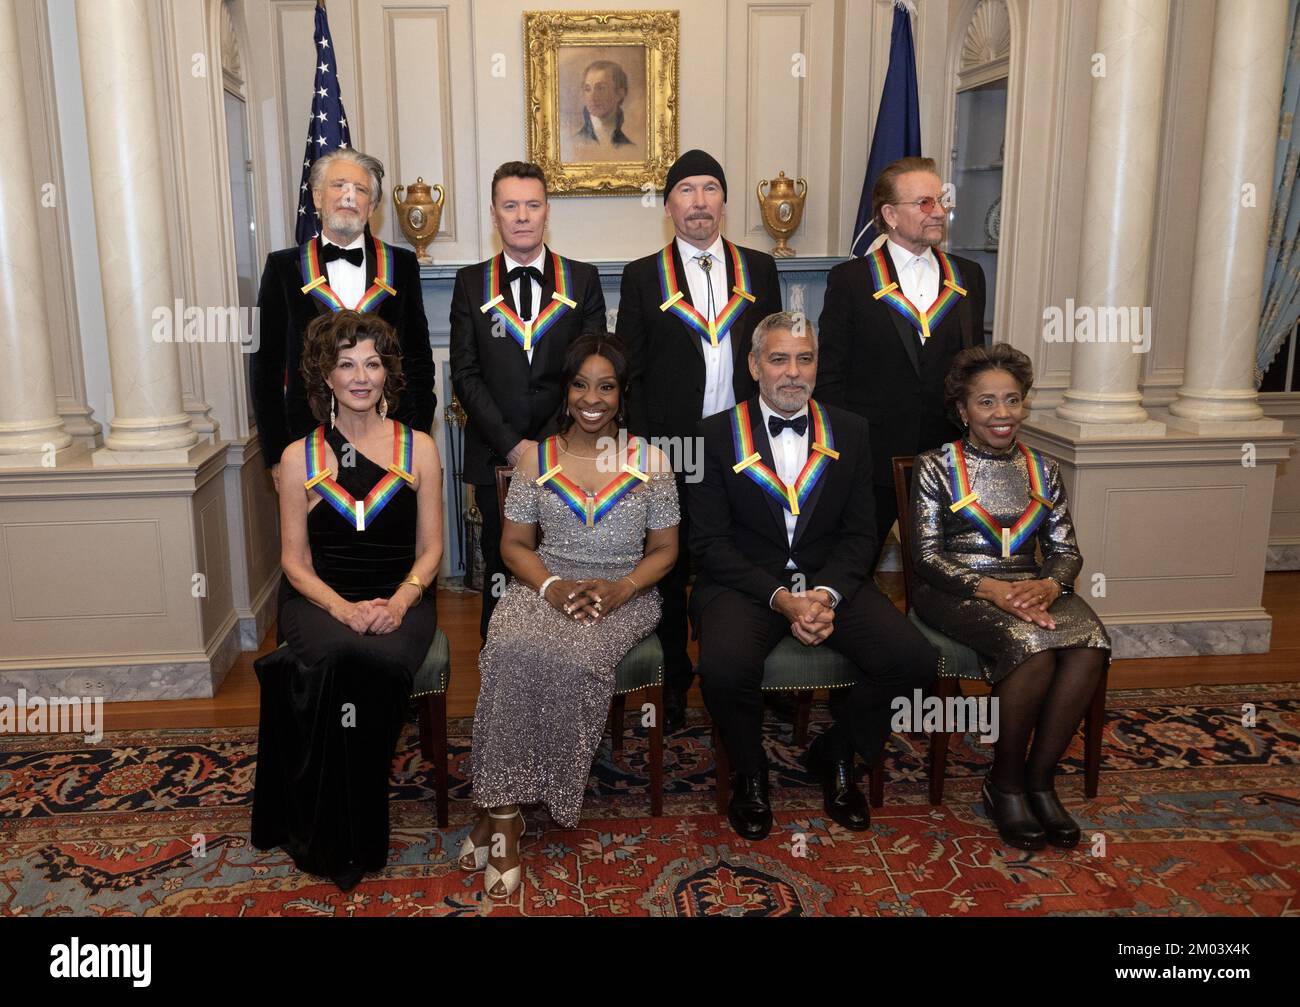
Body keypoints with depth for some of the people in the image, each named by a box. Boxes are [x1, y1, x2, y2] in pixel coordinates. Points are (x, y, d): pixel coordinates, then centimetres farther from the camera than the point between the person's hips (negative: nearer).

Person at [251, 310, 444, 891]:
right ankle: (333, 842, -16)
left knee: (379, 662, -34)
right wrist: (343, 609, -13)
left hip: (400, 601, 0)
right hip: (322, 601, 0)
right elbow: (295, 560, 6)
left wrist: (399, 602, -13)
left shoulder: (418, 448, 8)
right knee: (342, 656, -34)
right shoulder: (300, 457, 8)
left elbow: (430, 549, 6)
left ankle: (359, 837, -13)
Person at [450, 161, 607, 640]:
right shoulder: (471, 283, 7)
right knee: (501, 566, 7)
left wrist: (548, 443, -8)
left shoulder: (583, 279, 6)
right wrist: (512, 444, -10)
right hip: (495, 456, 1)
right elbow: (466, 375, 1)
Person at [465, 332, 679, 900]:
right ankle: (504, 811, -23)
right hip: (545, 583, 2)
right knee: (510, 653, -32)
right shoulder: (537, 459, 7)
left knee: (570, 661, -32)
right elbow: (515, 544, 8)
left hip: (624, 593, -1)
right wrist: (550, 586, -12)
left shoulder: (650, 462, 4)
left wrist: (621, 588, -12)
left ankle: (499, 810, -18)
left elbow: (664, 549, 7)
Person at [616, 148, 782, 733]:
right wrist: (646, 443, -5)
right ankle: (673, 681, 25)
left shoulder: (760, 268, 8)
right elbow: (629, 371, 2)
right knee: (670, 571, 9)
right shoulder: (643, 276, 3)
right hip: (669, 447, -1)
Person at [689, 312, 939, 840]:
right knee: (724, 667, -33)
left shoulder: (850, 432, 8)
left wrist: (826, 594, -14)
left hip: (831, 581, 3)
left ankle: (834, 756, 10)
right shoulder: (717, 434, -1)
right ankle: (749, 774, 1)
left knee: (914, 658, -19)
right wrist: (780, 597, -17)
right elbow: (709, 540, -6)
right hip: (745, 583, -2)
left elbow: (860, 533, 6)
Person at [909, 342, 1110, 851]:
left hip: (1031, 589, 4)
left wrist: (1048, 585, -13)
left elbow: (1066, 550, 11)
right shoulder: (936, 466, 3)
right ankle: (1004, 783, -12)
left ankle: (1039, 778, -14)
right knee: (1034, 647, -33)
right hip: (957, 591, -4)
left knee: (1090, 644, -28)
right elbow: (927, 555, -5)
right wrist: (991, 588, -20)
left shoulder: (1043, 470, 16)